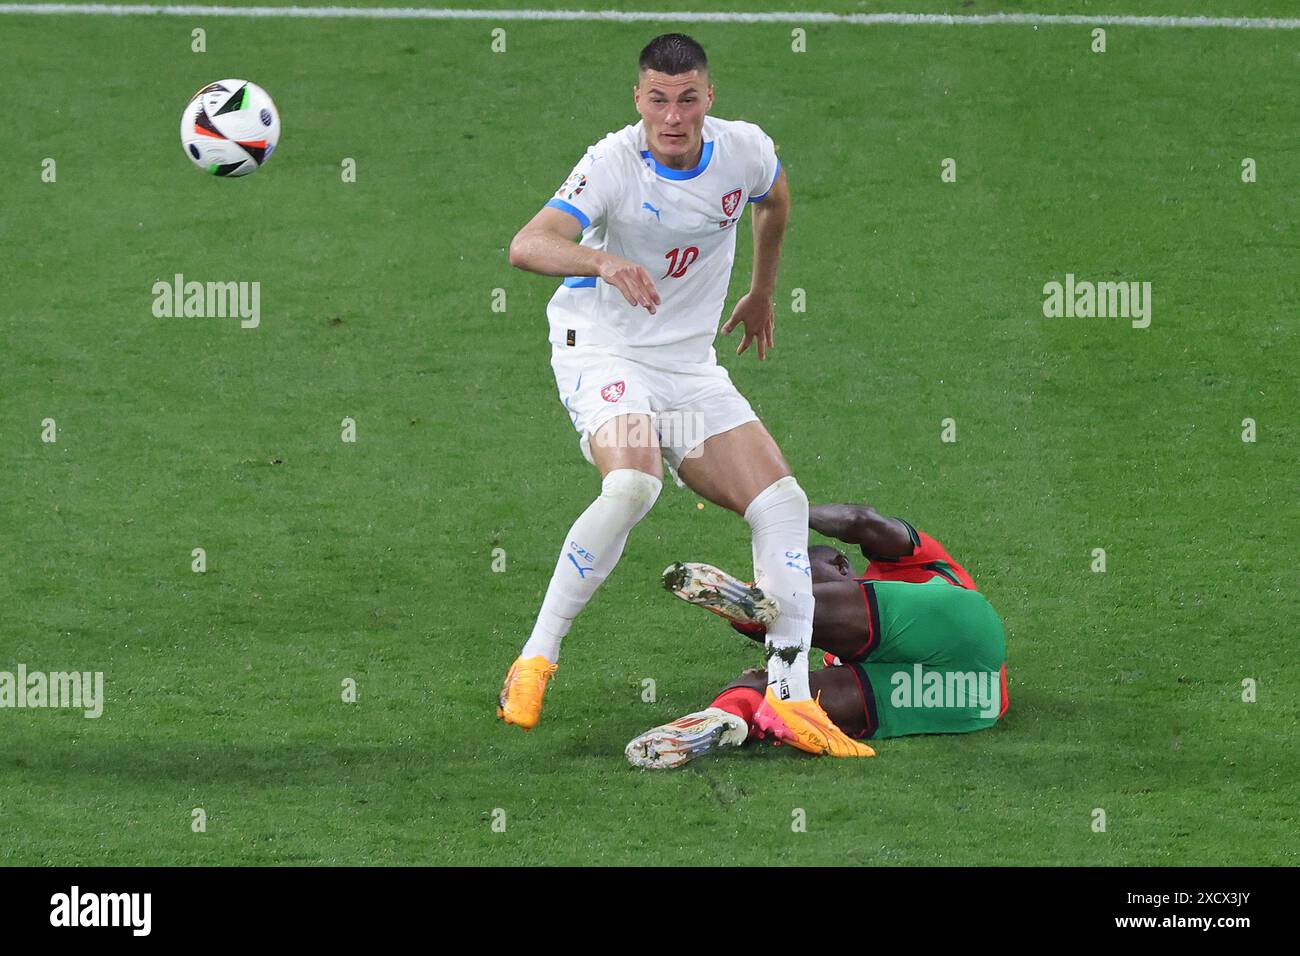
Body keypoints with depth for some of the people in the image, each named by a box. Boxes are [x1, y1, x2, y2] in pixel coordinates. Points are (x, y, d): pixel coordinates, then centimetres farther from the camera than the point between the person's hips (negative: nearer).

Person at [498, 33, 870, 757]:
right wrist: (603, 261, -55)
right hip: (604, 351, -6)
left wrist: (762, 292, 31)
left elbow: (775, 201, 21)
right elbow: (527, 246, -37)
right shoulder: (613, 164, -21)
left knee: (783, 502, -8)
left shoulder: (745, 149, -6)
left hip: (690, 364, 6)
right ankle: (535, 660, -20)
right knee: (633, 483, -33)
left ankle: (791, 698, -5)